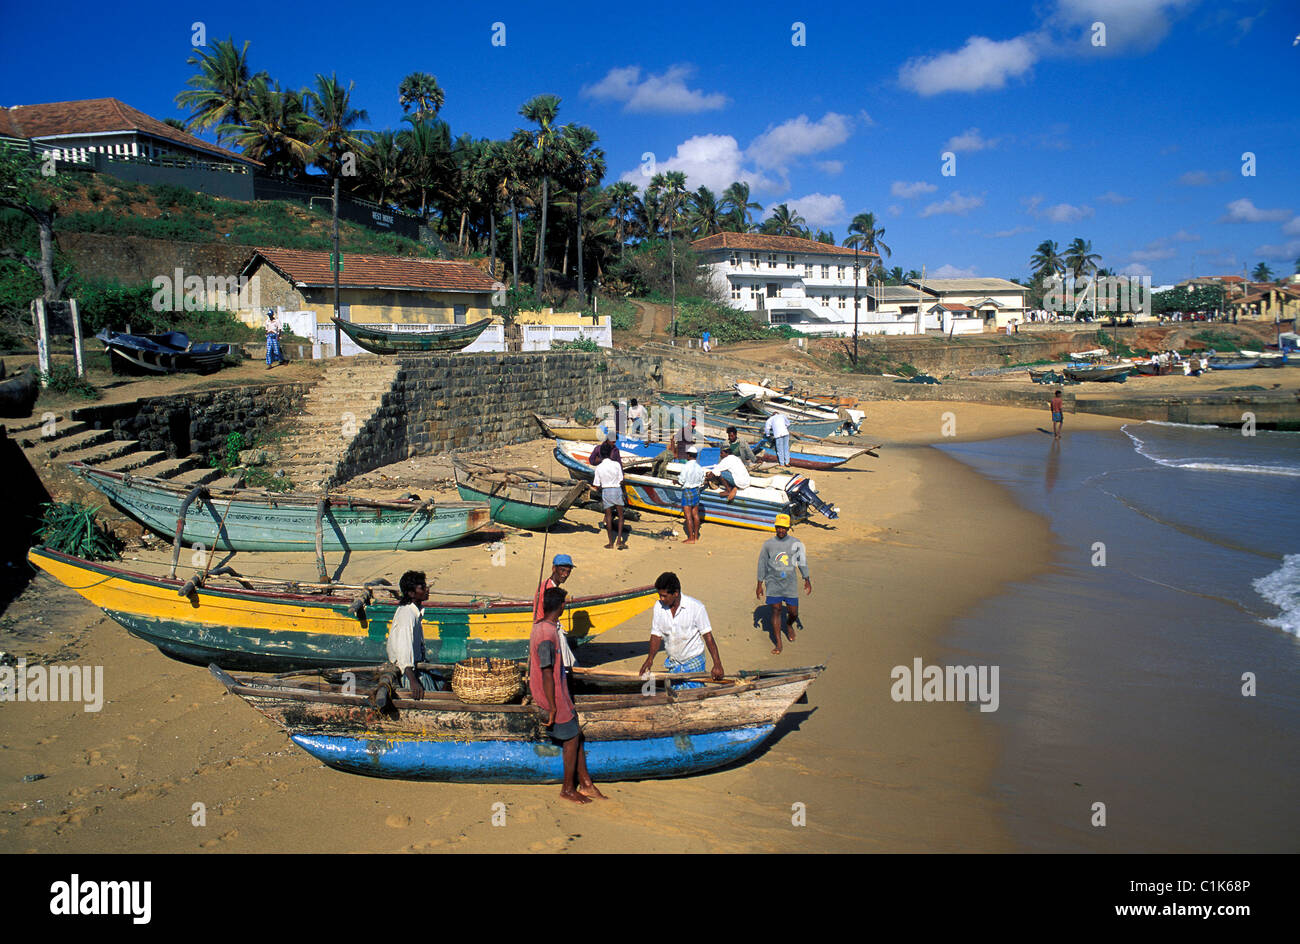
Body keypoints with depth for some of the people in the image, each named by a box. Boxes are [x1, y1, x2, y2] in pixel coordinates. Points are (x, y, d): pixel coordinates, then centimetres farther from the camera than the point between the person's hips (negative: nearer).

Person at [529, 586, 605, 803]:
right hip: (552, 694, -10)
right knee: (572, 737, 2)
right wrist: (552, 707, -20)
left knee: (576, 734, 13)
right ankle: (568, 788, 16)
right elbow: (547, 674, -25)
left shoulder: (540, 625, 4)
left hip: (558, 690, 10)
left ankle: (585, 783, 21)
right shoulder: (547, 636, -27)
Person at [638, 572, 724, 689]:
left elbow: (708, 636, -14)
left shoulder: (696, 607, -18)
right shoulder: (659, 607, -6)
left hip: (694, 662, -4)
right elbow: (656, 635, -2)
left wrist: (717, 664, -18)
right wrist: (650, 658, -18)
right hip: (672, 664, 4)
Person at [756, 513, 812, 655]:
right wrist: (759, 585, 7)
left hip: (790, 584, 1)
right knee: (776, 610, -5)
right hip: (773, 583, -1)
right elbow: (762, 564, 6)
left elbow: (802, 562, 11)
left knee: (793, 612, 4)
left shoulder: (796, 544, 1)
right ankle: (778, 644, 2)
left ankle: (789, 625, 40)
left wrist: (807, 580, 8)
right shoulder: (768, 544, 0)